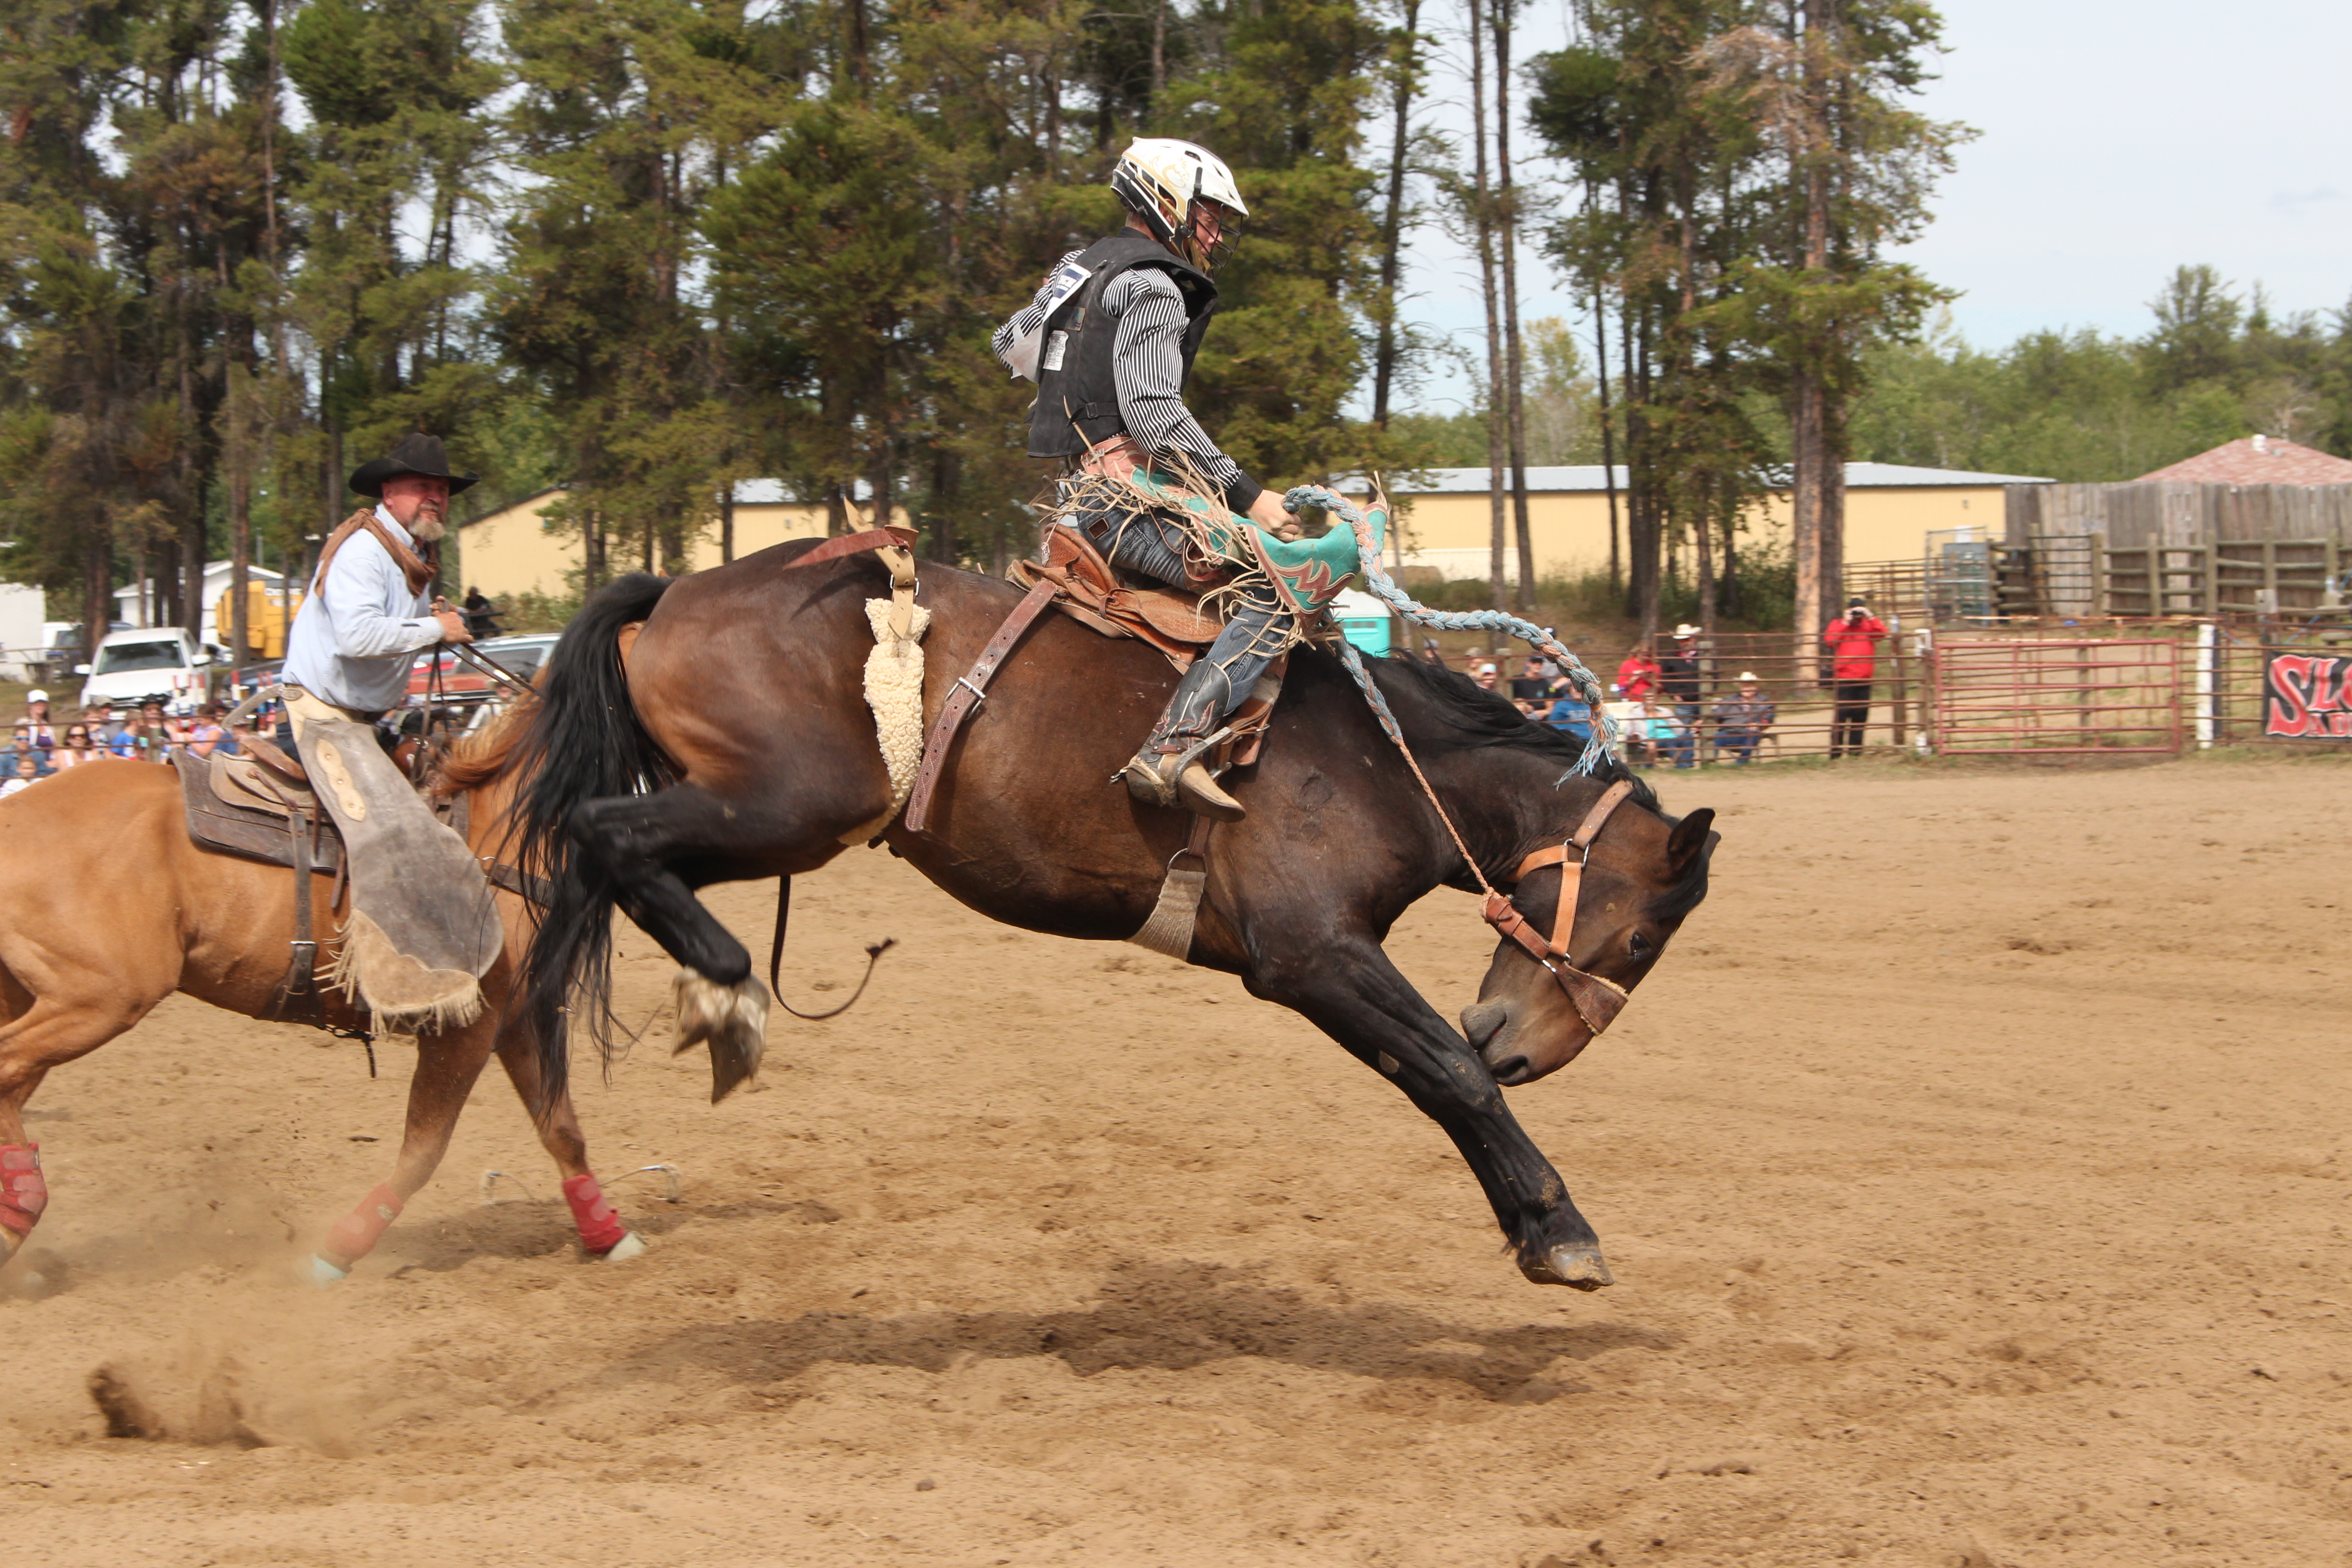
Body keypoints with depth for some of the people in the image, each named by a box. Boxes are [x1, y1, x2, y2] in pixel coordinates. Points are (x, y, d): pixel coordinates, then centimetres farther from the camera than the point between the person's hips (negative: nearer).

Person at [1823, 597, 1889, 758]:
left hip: (1864, 681, 4)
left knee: (1860, 717, 7)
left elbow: (1882, 632, -1)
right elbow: (1830, 640, -10)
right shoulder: (1837, 624, 7)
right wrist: (1845, 623, -9)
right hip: (1844, 680, -4)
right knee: (1841, 716, -8)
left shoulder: (1868, 625, 16)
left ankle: (1856, 752, 14)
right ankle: (1836, 754, -7)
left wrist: (1870, 617, -8)